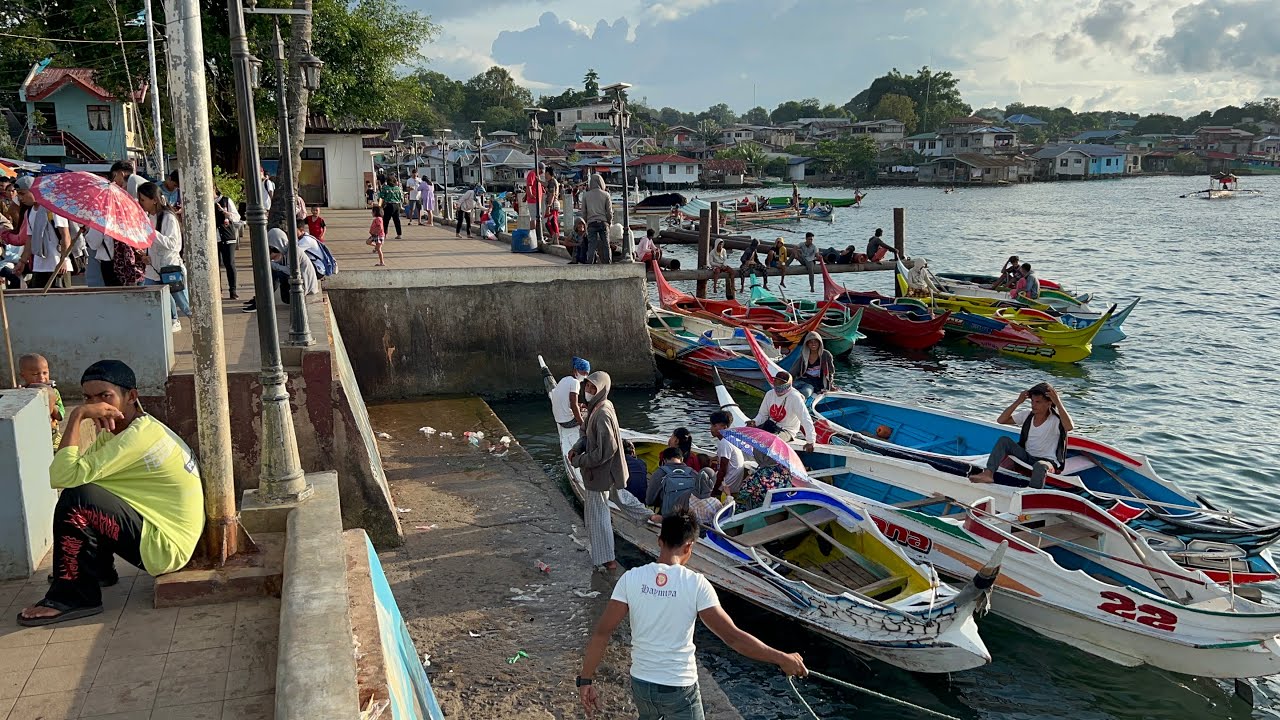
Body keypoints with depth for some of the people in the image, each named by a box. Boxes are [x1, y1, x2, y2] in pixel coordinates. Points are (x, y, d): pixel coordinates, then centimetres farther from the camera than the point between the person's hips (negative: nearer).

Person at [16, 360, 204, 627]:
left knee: (76, 499, -21)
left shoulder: (139, 436, -23)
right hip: (157, 528, 10)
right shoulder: (116, 431, 10)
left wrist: (77, 416, -22)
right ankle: (99, 569, 26)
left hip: (166, 548, -10)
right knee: (84, 487, 15)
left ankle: (73, 597, -5)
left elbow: (62, 476, -28)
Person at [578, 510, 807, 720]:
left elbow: (601, 632, -10)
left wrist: (586, 679, -1)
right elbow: (732, 636, -19)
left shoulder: (631, 578, -10)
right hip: (679, 689, -3)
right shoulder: (696, 584, -18)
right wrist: (782, 659, -11)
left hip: (640, 683, 3)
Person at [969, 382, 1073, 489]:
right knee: (1004, 440, -12)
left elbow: (1070, 427, -34)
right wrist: (1018, 402, -5)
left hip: (1048, 462, -6)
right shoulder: (1027, 415, 6)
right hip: (1026, 457, 6)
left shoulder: (1055, 420, -10)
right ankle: (988, 474, -28)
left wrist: (1058, 403, -33)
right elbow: (1001, 420, 2)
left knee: (1040, 466, -41)